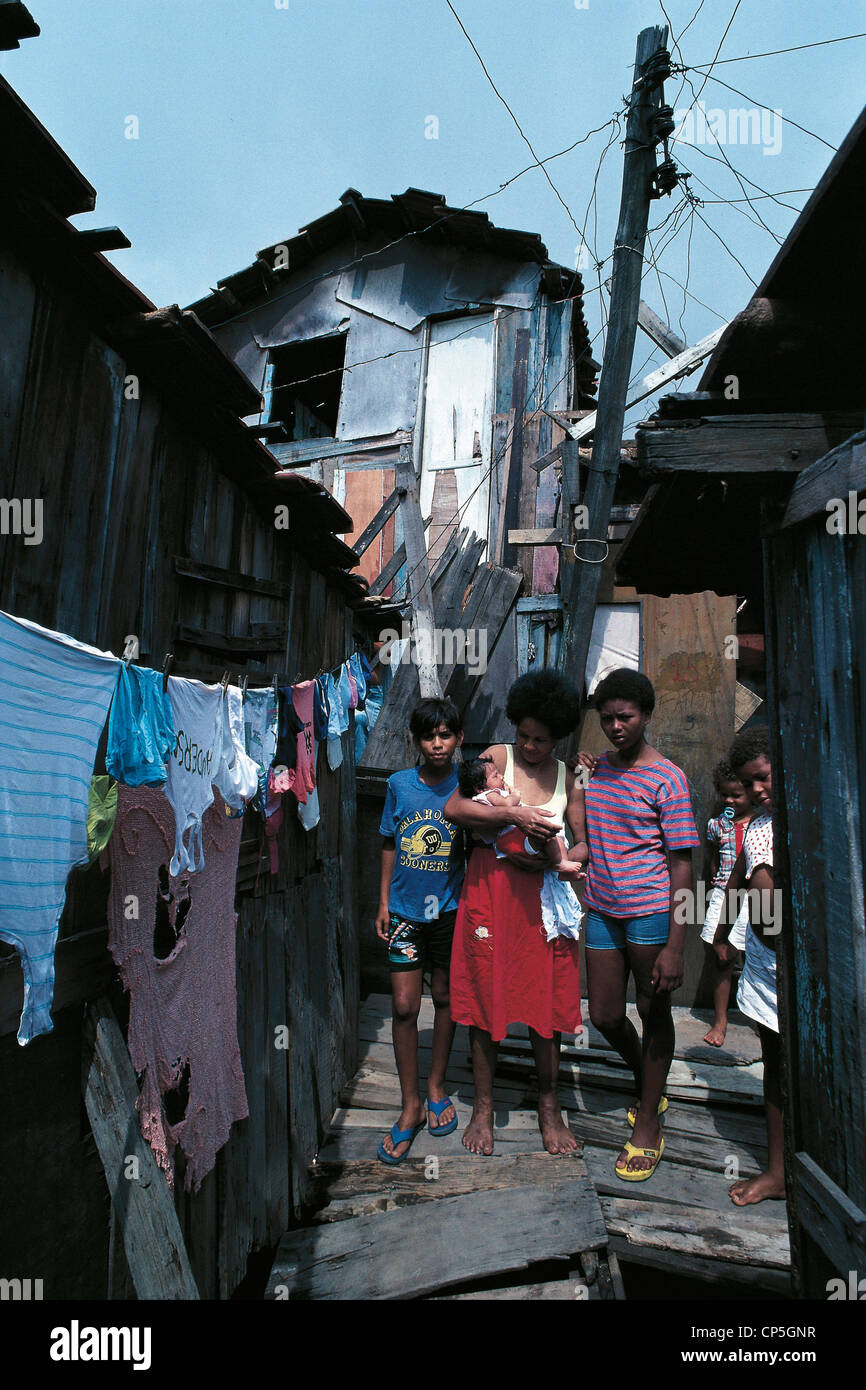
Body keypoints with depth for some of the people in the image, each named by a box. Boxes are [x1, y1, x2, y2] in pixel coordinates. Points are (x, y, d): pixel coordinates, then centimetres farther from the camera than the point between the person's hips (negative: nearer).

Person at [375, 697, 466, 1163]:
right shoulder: (400, 784, -2)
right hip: (405, 910, 1)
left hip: (449, 908, -1)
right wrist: (383, 902, 6)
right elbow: (390, 845, 6)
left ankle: (437, 1085, 36)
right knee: (404, 1006, 2)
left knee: (445, 998, 14)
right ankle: (411, 1106, 21)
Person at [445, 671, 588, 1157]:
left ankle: (549, 1108, 29)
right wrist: (513, 816, -21)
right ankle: (484, 1107, 26)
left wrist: (553, 860, -11)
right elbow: (455, 808, -13)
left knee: (547, 1004, 8)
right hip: (490, 888, -2)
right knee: (487, 998, 7)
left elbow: (584, 846, 9)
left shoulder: (569, 779, 8)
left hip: (542, 893, 2)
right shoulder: (497, 756, 0)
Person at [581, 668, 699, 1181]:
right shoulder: (593, 770, 7)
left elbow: (682, 865, -10)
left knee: (654, 1014, 11)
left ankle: (648, 1124, 30)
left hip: (651, 911, -5)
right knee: (605, 1016, 13)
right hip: (601, 910, 5)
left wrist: (675, 947, -14)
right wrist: (579, 904, 16)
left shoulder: (667, 779, -9)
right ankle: (649, 1087, 42)